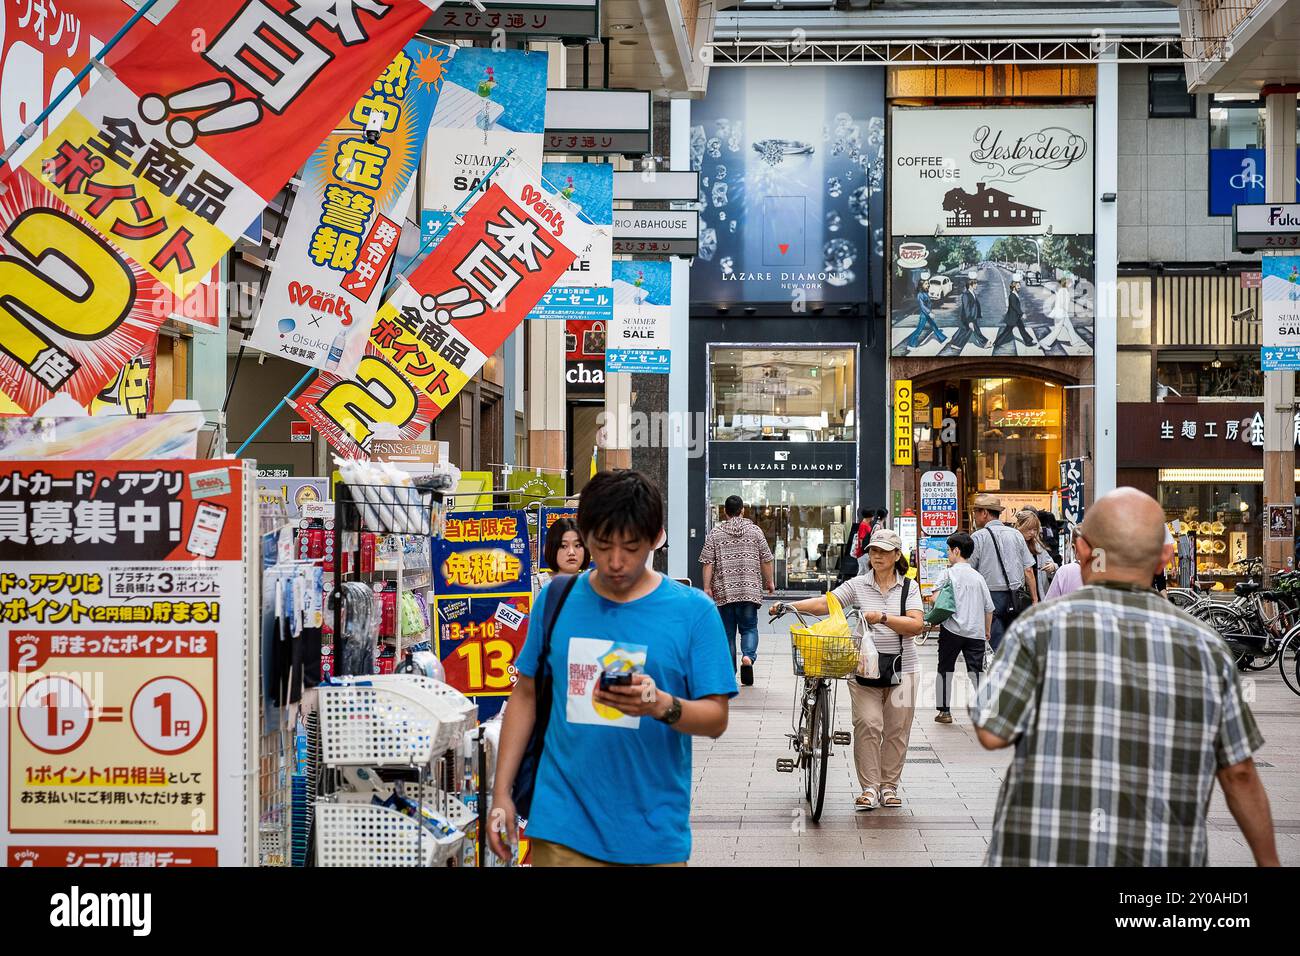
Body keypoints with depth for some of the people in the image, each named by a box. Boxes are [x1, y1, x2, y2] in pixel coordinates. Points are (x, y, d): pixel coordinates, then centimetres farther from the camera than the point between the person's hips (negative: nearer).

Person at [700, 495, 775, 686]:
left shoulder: (715, 533, 2)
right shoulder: (755, 530, 4)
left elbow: (708, 563, -2)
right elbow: (766, 560, 5)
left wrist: (707, 587, 1)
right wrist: (770, 581, 16)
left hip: (724, 592, 0)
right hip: (750, 590, 0)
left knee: (728, 632, 8)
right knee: (749, 627, 8)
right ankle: (748, 656, -19)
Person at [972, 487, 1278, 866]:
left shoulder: (1042, 626, -5)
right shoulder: (1205, 646, 3)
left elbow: (992, 733, -6)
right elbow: (1239, 772, 6)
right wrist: (1268, 862, 18)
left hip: (1045, 853, -2)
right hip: (1163, 857, 2)